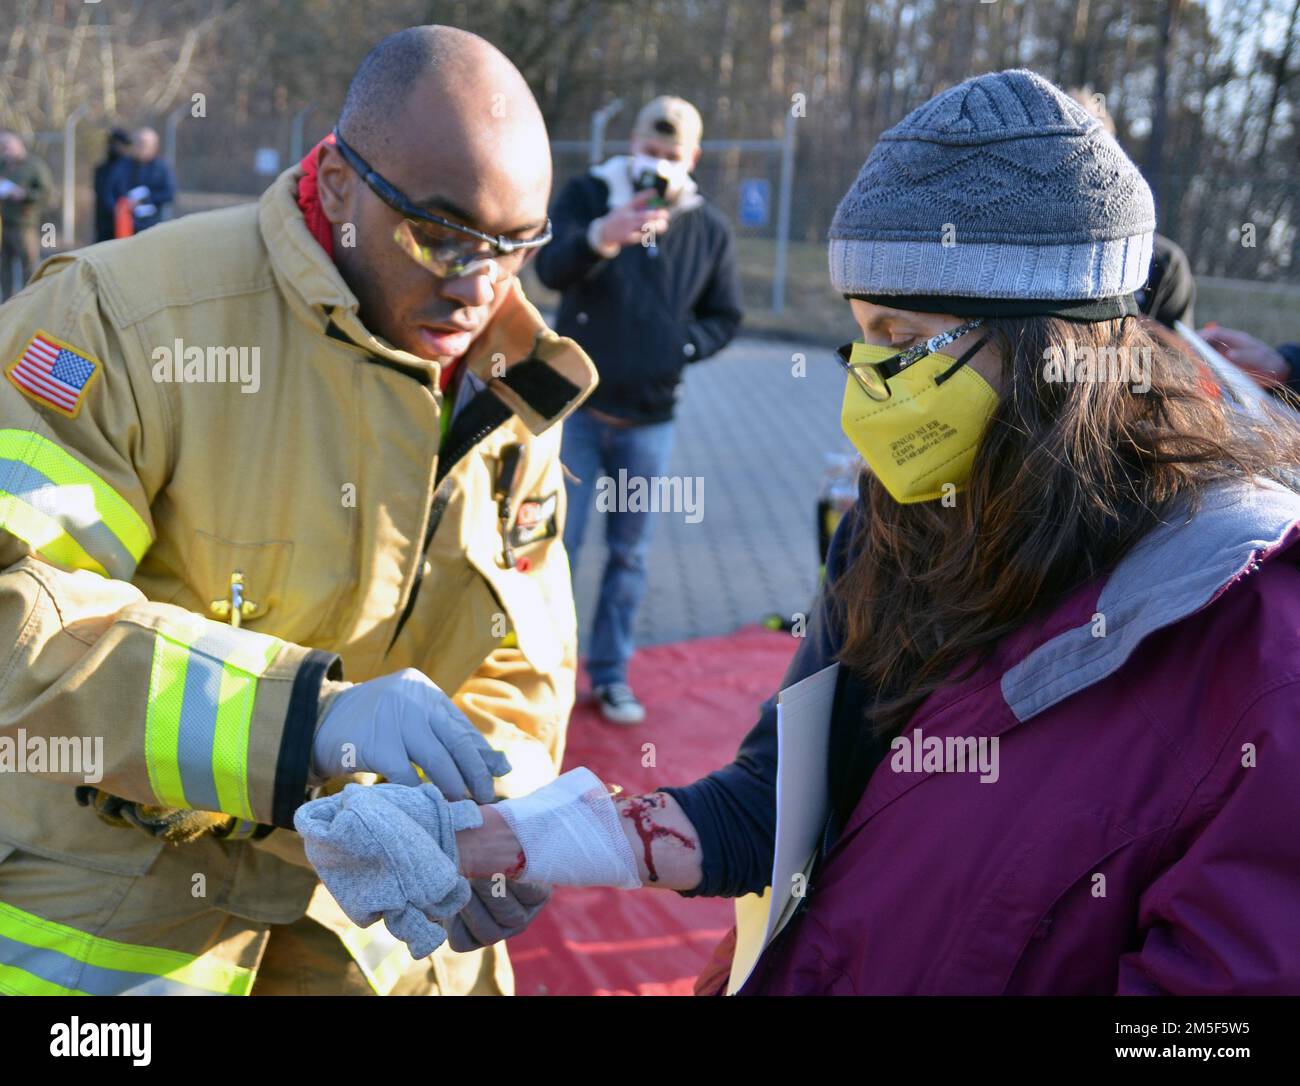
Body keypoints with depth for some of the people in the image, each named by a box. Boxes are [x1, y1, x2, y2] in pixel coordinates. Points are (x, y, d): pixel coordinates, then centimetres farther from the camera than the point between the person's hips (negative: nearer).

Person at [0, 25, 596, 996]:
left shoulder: (508, 391, -4)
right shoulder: (128, 318, -24)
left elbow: (518, 661, 3)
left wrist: (492, 822, -16)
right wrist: (301, 710, -43)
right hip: (120, 872, -4)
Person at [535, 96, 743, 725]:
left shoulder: (709, 229, 4)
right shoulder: (588, 195, -5)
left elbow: (725, 316, 12)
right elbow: (552, 268, -24)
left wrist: (683, 344, -9)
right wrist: (599, 238, -46)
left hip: (649, 420, 3)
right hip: (577, 407, -3)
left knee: (629, 554, 10)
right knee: (556, 544, -2)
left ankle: (611, 676, 23)